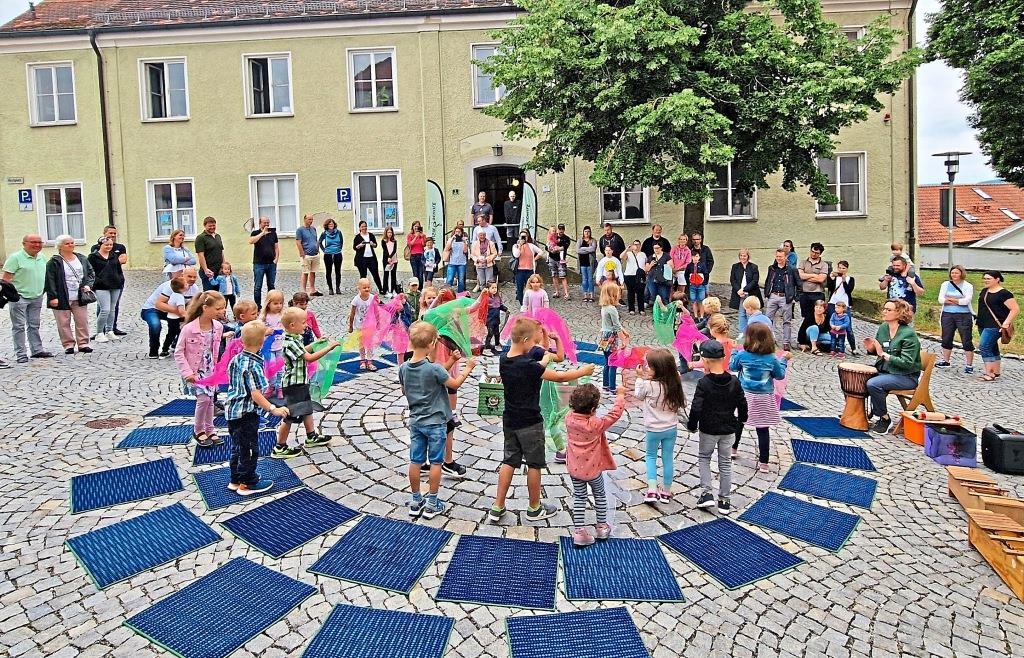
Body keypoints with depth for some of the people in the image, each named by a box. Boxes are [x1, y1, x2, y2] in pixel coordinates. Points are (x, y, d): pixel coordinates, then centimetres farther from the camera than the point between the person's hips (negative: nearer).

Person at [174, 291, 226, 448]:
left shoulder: (218, 327, -7)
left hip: (210, 369, 5)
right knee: (203, 399, -11)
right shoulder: (189, 329, -23)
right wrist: (187, 373, -18)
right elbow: (178, 353, -15)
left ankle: (209, 430, 27)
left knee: (210, 399, 12)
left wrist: (215, 367, 9)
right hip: (194, 371, -5)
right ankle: (198, 431, 10)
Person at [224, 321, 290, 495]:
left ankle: (236, 479, 31)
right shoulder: (254, 366, -23)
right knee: (249, 449, 5)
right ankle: (248, 484, 14)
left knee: (237, 446, 20)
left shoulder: (236, 359, 2)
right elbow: (256, 395, -28)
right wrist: (273, 409, -29)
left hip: (232, 409, 9)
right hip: (247, 414, -8)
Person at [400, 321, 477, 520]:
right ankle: (432, 504, 14)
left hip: (415, 421, 5)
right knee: (435, 462, 7)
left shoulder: (404, 368, -5)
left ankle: (415, 501, 22)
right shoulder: (434, 369, -22)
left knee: (415, 461, 12)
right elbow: (455, 384, -9)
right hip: (435, 422, -5)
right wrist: (468, 368, 4)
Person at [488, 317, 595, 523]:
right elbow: (560, 377, -17)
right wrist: (584, 371, -4)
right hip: (530, 423, -7)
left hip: (510, 421, 7)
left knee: (509, 462, 15)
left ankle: (497, 508, 17)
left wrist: (546, 357, 22)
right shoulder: (528, 365, -25)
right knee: (534, 465, 10)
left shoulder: (504, 360, -2)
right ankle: (534, 509, 24)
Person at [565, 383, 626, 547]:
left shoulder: (569, 419, -15)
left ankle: (579, 532, 12)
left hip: (574, 468, 3)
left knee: (579, 498, 15)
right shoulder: (597, 424, -27)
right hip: (593, 469, -3)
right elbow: (615, 414, -16)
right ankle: (602, 527, 33)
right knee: (599, 495, 21)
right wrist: (620, 395, -5)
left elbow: (575, 410, 10)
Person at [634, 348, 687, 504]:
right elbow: (680, 406, 5)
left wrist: (640, 378, 7)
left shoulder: (649, 385, -22)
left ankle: (652, 490, 7)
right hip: (671, 428, 3)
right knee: (668, 458, 14)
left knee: (651, 456, 17)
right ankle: (666, 491, 25)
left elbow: (639, 395, -1)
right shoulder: (675, 384, -9)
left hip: (654, 429, -3)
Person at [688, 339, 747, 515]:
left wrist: (692, 425, -2)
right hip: (728, 429, 4)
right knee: (725, 463, 13)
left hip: (708, 429, -3)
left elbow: (696, 408, -18)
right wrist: (741, 421, 19)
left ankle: (706, 493, 6)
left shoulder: (704, 383, -19)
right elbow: (742, 404, 2)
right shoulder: (734, 381, -7)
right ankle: (724, 501, 18)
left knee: (703, 458, 17)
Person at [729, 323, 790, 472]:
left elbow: (732, 367, 7)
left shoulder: (742, 355, -12)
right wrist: (784, 360, 16)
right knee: (763, 429, 3)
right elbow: (780, 375, 2)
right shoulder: (772, 359, -12)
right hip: (763, 398, -1)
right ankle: (763, 462, 6)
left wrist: (734, 352, 21)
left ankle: (733, 448, 38)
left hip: (744, 395, 1)